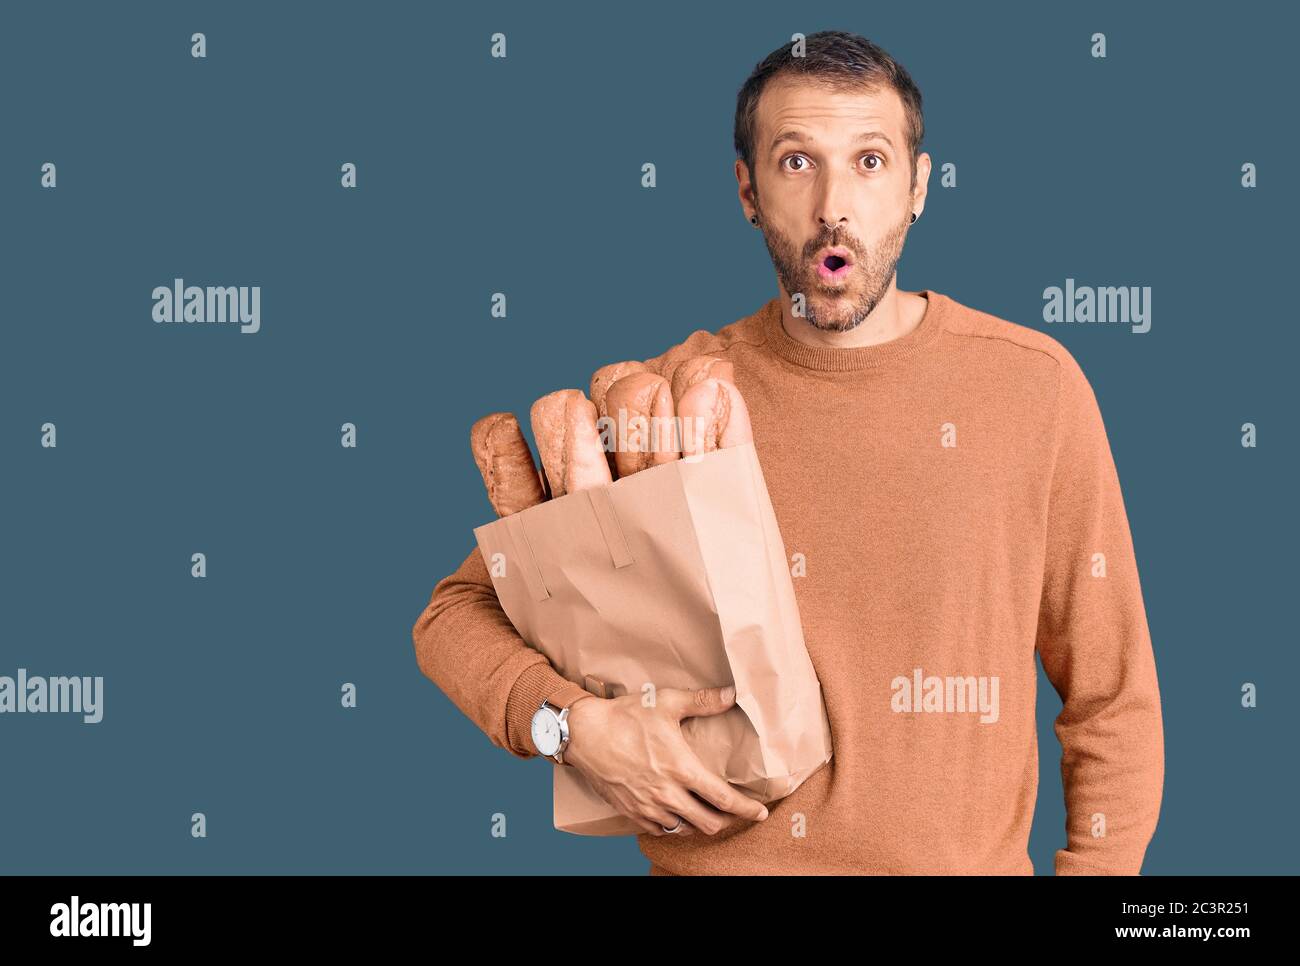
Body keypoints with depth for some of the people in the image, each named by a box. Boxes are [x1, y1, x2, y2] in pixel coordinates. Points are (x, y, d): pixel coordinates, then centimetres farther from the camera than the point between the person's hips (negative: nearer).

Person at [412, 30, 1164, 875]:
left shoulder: (1034, 384, -6)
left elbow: (1112, 703, 0)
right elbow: (459, 614, 1)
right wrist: (576, 723, -16)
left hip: (964, 857, 0)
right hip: (715, 855, 0)